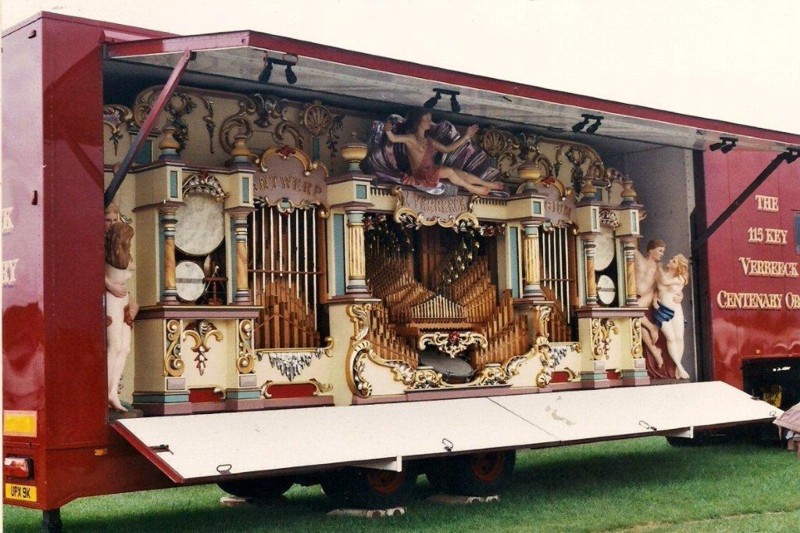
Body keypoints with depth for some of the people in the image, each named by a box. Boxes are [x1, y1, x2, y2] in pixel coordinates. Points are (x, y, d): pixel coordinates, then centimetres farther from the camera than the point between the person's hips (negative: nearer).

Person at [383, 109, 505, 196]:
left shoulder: (429, 140, 15)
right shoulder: (410, 138, -8)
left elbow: (447, 149, 18)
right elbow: (393, 138, -25)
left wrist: (466, 137, 15)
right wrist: (388, 130, -49)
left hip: (432, 173, 7)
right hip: (421, 175, -7)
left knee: (460, 173, -7)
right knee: (448, 171, -24)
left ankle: (488, 184, -2)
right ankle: (471, 188, -6)